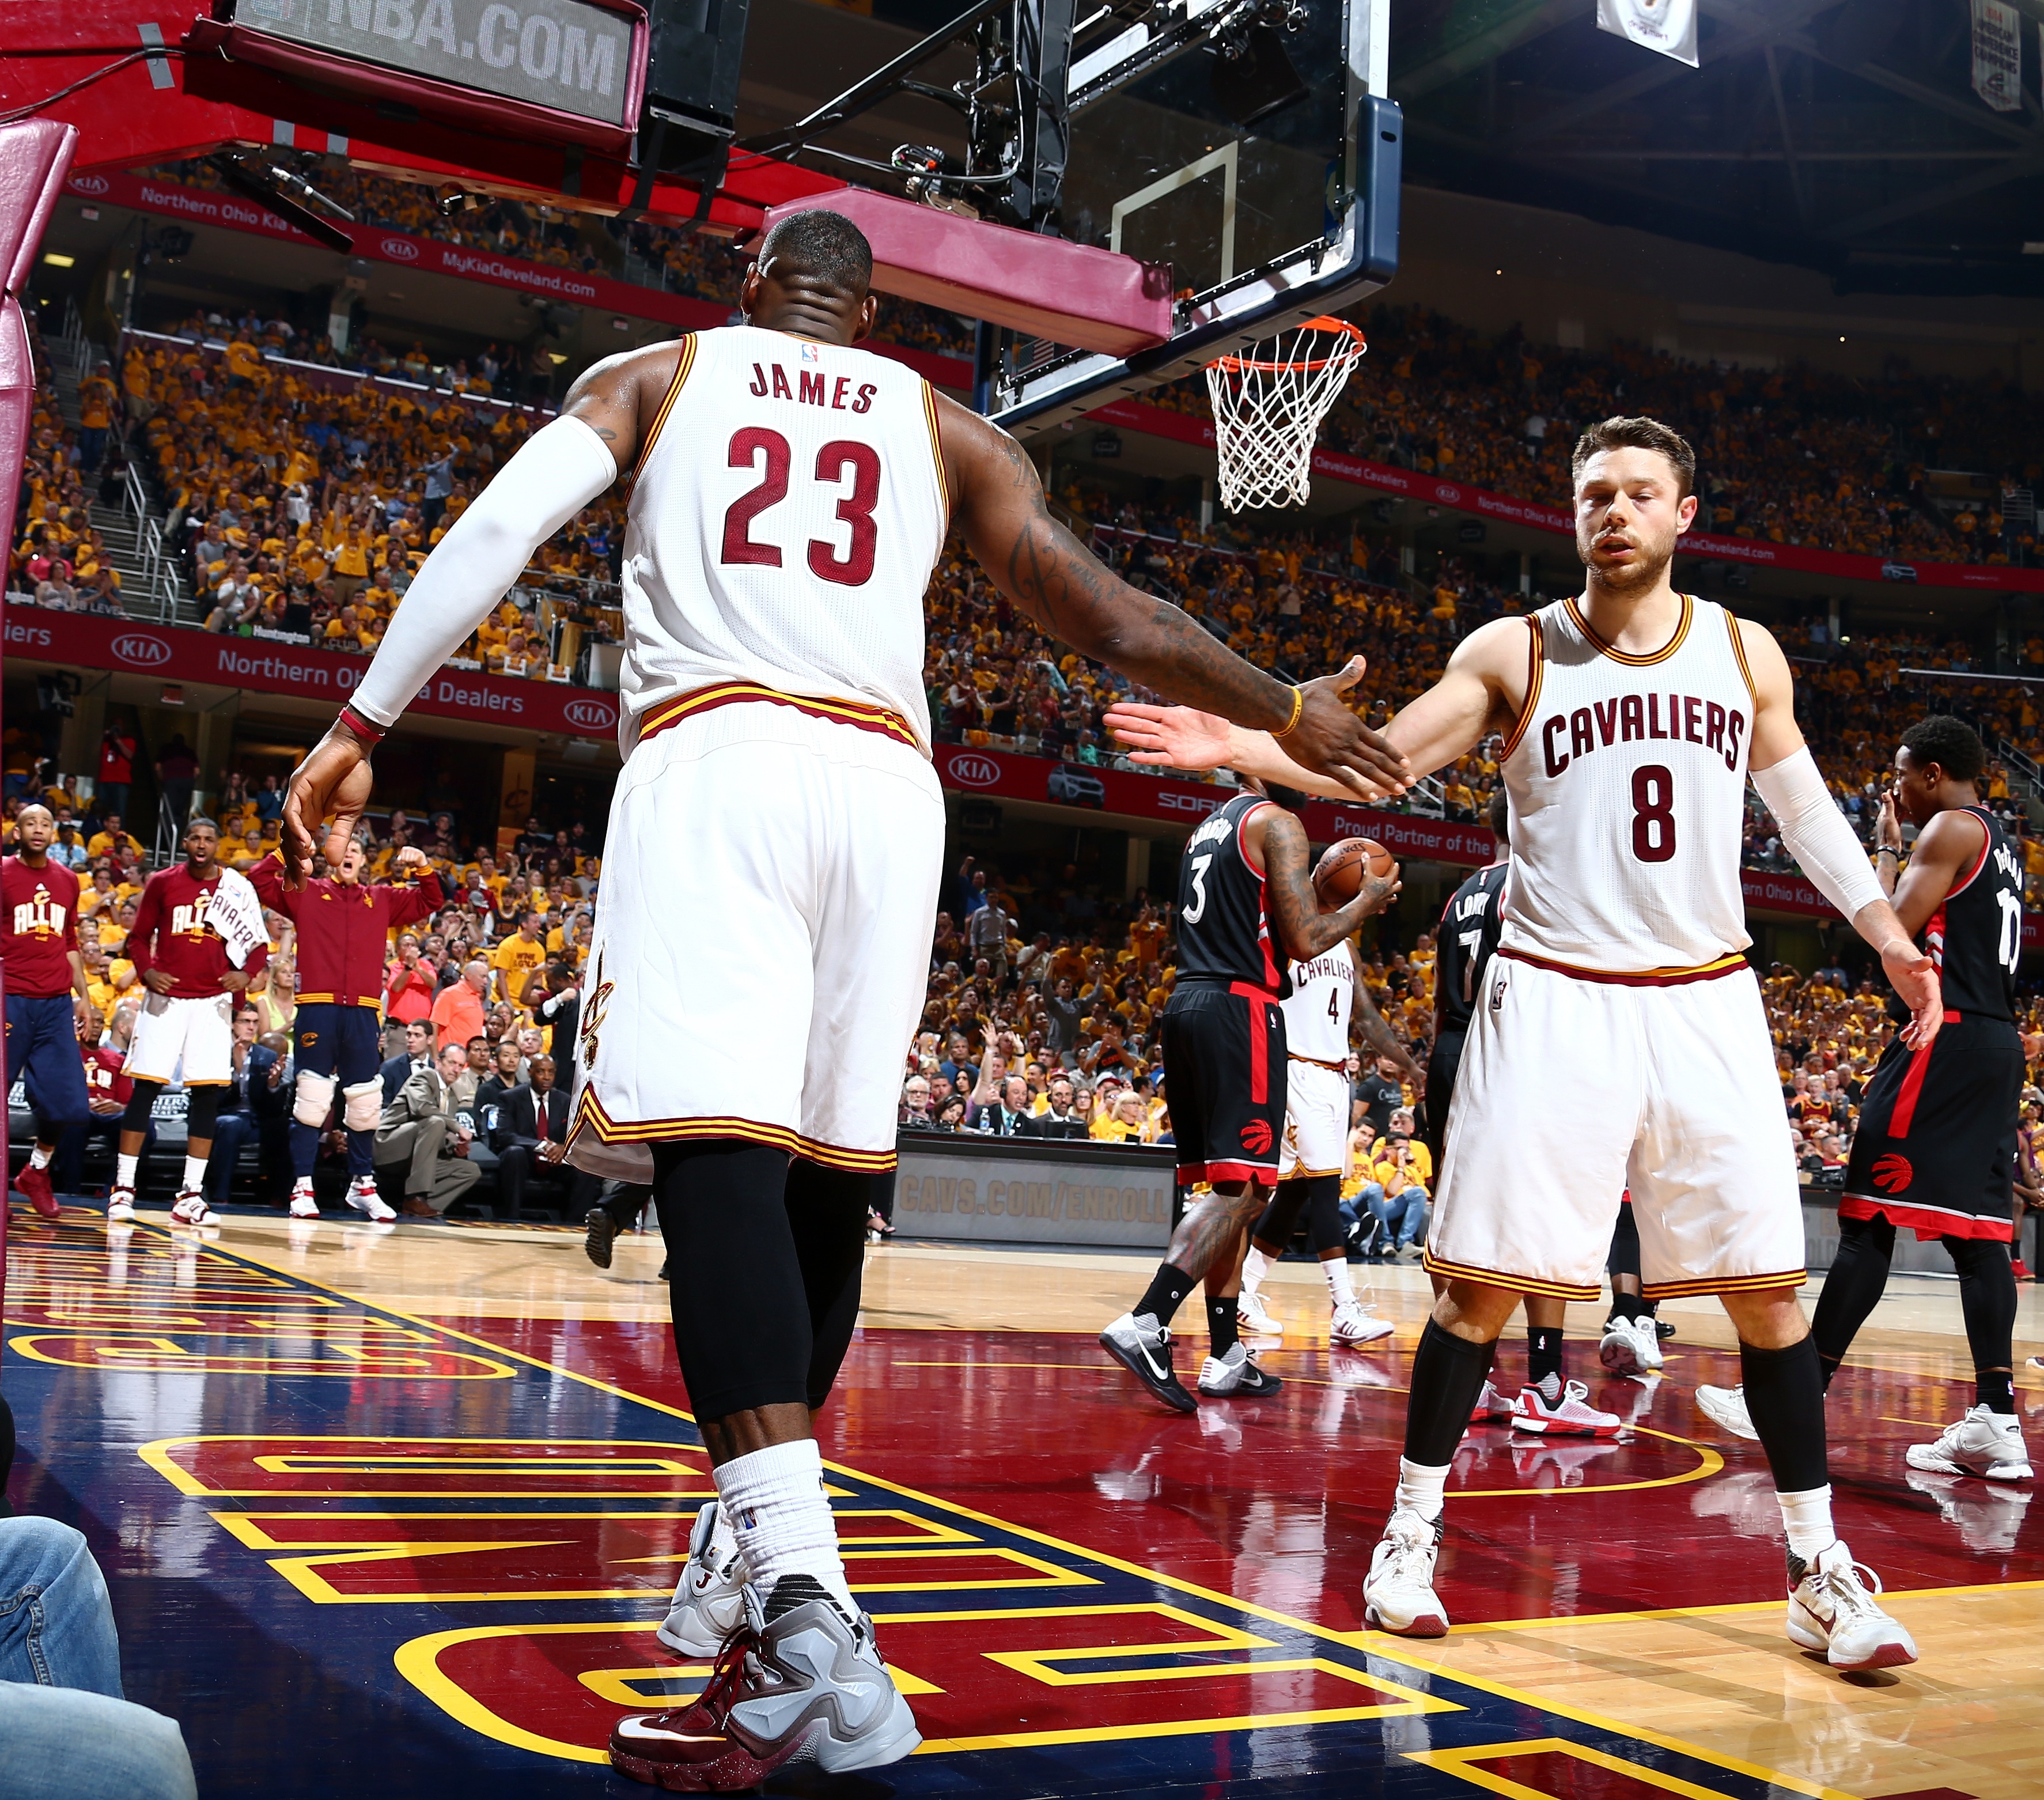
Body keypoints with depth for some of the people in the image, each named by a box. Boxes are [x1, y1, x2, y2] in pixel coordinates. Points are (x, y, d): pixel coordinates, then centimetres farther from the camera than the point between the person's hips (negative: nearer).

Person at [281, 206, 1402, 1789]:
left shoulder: (655, 374, 21)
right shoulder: (944, 426, 23)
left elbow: (493, 534, 6)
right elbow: (1099, 615, 15)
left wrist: (360, 728, 9)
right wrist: (1290, 713, 24)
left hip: (710, 763, -3)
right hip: (884, 784, 3)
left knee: (716, 1149, -17)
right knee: (828, 1170, 11)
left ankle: (807, 1621, -32)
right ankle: (762, 1544, 23)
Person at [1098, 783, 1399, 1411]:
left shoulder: (1208, 828, 21)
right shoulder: (1278, 824, -5)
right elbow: (1304, 942, -11)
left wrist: (1324, 891, 29)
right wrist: (1365, 903, 6)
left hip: (1187, 1003, 9)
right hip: (1239, 1007, -9)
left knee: (1225, 1189, 12)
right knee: (1240, 1188, -11)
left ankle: (1226, 1358, 13)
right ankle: (1144, 1325, -24)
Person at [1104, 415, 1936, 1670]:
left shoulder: (1743, 651, 9)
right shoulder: (1515, 652, 1)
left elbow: (1806, 810, 19)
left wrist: (1892, 939, 16)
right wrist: (1238, 745, -22)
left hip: (1706, 1003, 2)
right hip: (1554, 1001, -2)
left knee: (1768, 1286, 2)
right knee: (1484, 1280, -2)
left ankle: (1821, 1571, 14)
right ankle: (1413, 1533, 14)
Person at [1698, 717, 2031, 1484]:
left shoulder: (1950, 829, -6)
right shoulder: (1995, 841, 23)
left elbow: (1890, 929, -12)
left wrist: (1887, 848, 1)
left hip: (1947, 1038, -10)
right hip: (1997, 1044, 10)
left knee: (1867, 1217, -8)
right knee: (1974, 1227, 5)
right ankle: (1997, 1422, 0)